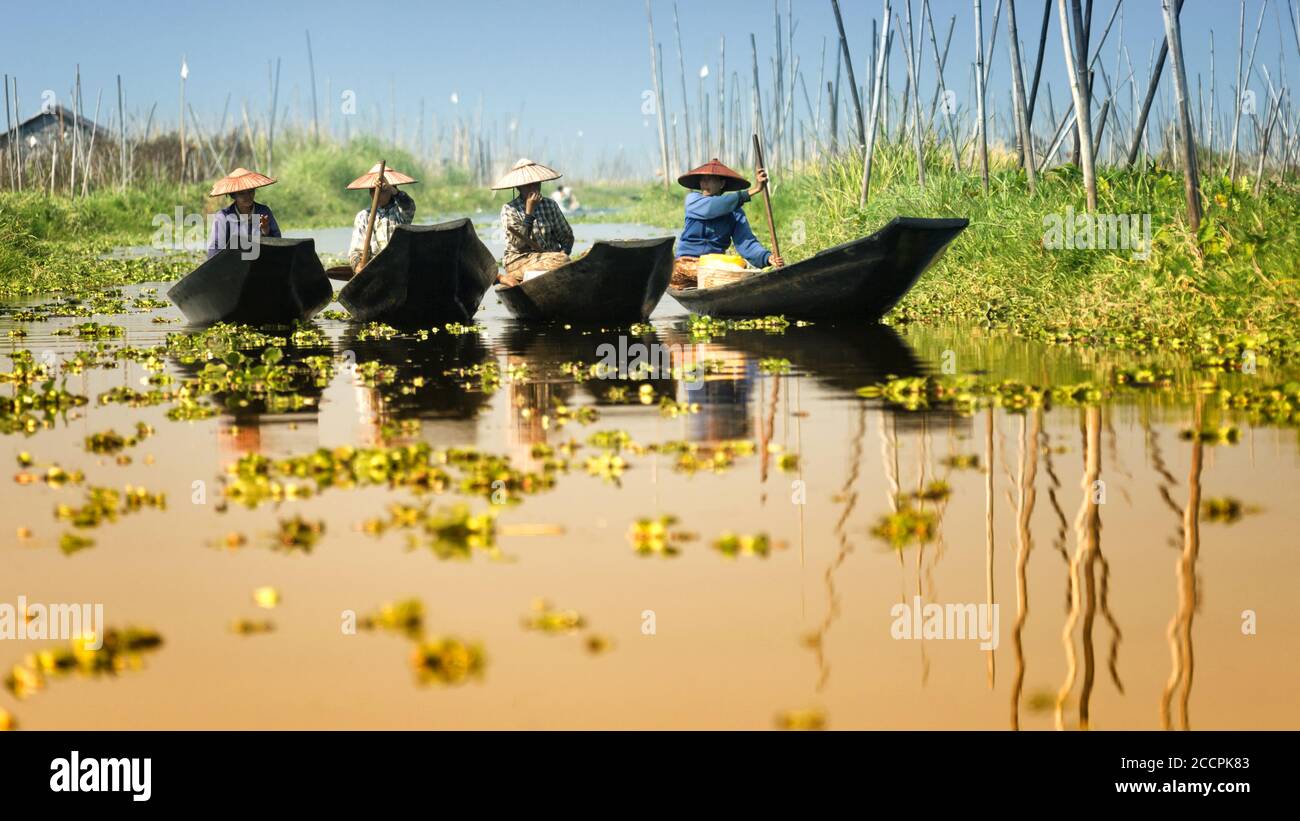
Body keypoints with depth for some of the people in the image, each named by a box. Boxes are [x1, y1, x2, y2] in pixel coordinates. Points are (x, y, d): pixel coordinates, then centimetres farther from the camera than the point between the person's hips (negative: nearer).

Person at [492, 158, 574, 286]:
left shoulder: (550, 205, 12)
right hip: (519, 259, -5)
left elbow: (567, 236, 15)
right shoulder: (509, 209, -1)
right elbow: (518, 243, -14)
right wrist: (529, 211, -15)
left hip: (550, 256, 5)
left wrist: (564, 252, -7)